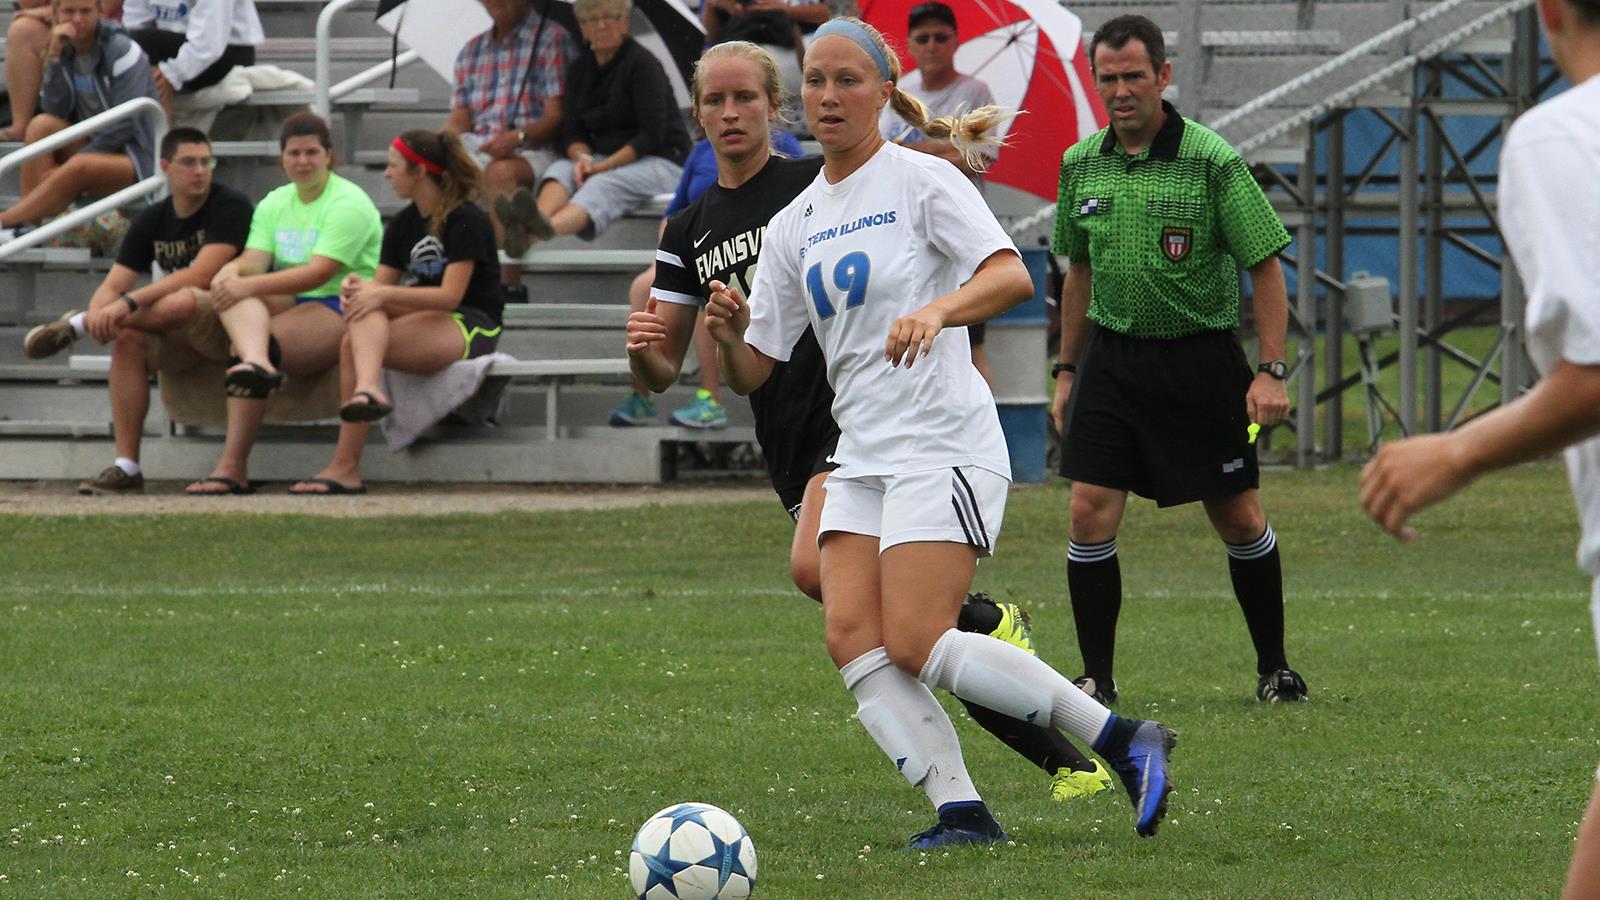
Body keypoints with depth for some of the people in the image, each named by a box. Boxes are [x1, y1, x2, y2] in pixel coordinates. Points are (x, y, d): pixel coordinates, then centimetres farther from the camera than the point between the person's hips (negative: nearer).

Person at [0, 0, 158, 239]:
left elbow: (125, 124, -18)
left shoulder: (123, 51, -12)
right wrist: (54, 57, -16)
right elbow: (54, 112, -5)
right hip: (92, 147, 6)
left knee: (79, 167, -35)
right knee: (42, 124, -19)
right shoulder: (65, 51, 5)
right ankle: (26, 222, -29)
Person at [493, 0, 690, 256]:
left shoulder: (642, 64, -8)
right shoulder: (580, 69, 11)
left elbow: (652, 135, -14)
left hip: (660, 162, -6)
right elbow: (572, 131, 8)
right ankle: (526, 227, -59)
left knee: (603, 185, -37)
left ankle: (542, 230, -70)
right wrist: (582, 157, -15)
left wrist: (606, 165, -21)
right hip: (606, 160, 6)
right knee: (560, 170, -26)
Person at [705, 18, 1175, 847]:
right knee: (851, 638, -12)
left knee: (914, 644, -17)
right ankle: (962, 812, -15)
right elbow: (751, 373, 13)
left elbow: (1012, 277, -18)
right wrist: (727, 333, -10)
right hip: (860, 459, 7)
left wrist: (936, 310, -36)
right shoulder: (793, 226, 14)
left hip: (944, 446, -7)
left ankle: (1122, 741, -8)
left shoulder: (920, 180, -4)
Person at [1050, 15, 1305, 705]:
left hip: (1201, 358, -3)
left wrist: (1271, 371, -15)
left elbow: (1265, 266, -8)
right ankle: (1097, 679, 2)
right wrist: (1068, 371, 17)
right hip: (1111, 357, 3)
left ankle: (1274, 668, 21)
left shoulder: (1213, 161, -11)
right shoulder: (1080, 164, 4)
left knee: (1240, 521, 5)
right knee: (1090, 516, -7)